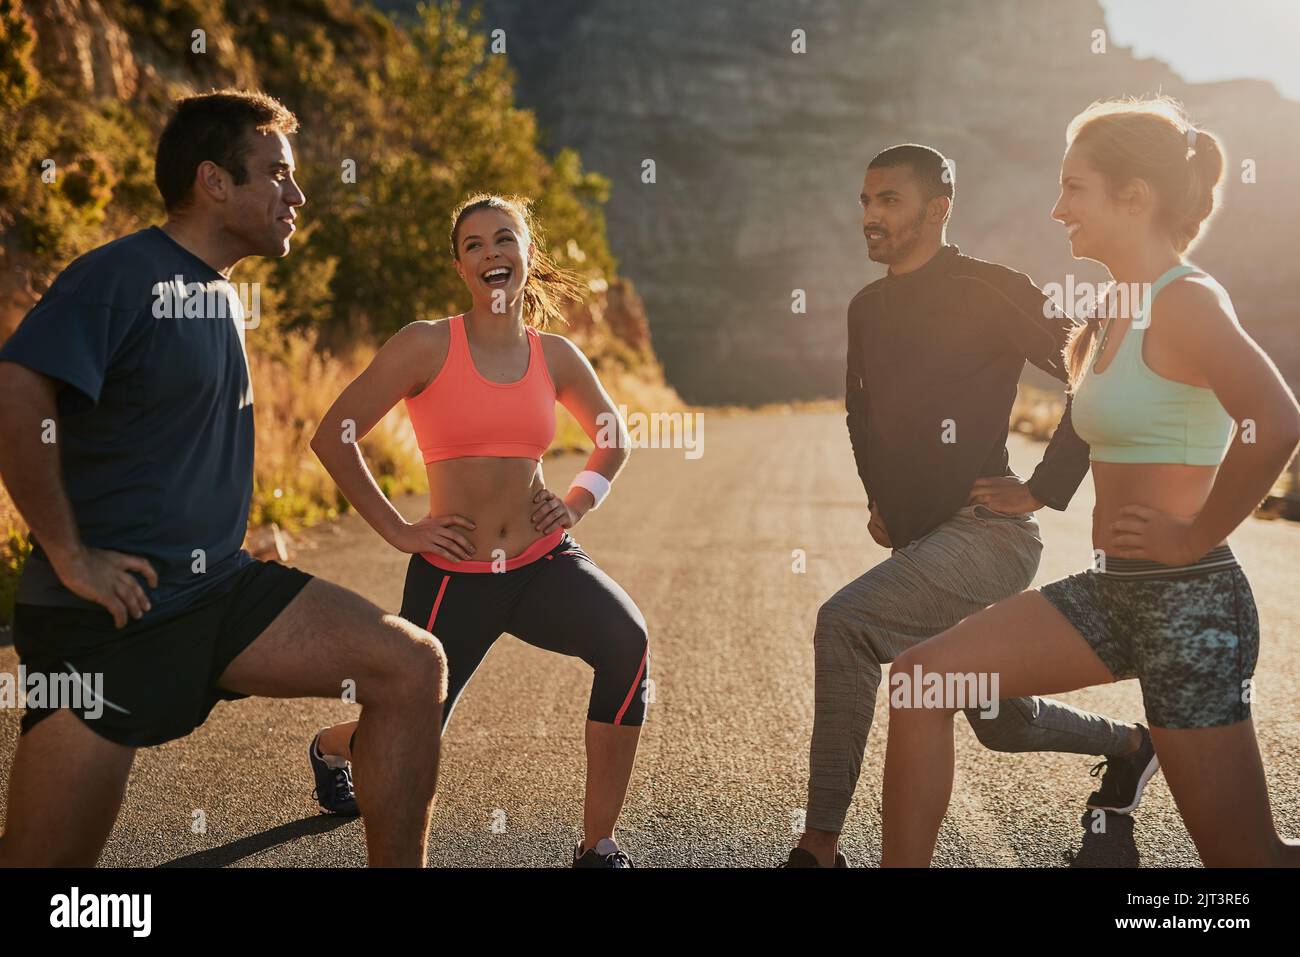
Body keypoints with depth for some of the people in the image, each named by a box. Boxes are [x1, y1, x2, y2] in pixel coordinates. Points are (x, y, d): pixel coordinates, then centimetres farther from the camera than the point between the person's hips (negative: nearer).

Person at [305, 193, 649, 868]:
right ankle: (330, 746, 47)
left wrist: (577, 504, 8)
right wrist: (397, 530, -6)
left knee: (626, 642, -28)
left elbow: (613, 439, 23)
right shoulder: (426, 346, -8)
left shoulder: (556, 356, 4)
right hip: (453, 575, -2)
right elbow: (332, 438, -7)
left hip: (542, 562, 3)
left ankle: (598, 846, -16)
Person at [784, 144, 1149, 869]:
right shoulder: (868, 308, 11)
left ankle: (820, 847, -21)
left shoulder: (990, 292, -11)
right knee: (999, 721, 19)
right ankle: (1129, 745, 48)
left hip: (986, 532, -8)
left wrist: (1044, 490, -16)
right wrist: (880, 499, 19)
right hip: (918, 540, 8)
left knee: (844, 625, -28)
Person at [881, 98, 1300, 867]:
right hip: (1113, 588, 9)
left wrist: (1194, 537, -20)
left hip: (1188, 599, -9)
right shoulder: (1115, 311, 11)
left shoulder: (1188, 300, -15)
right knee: (924, 676, -1)